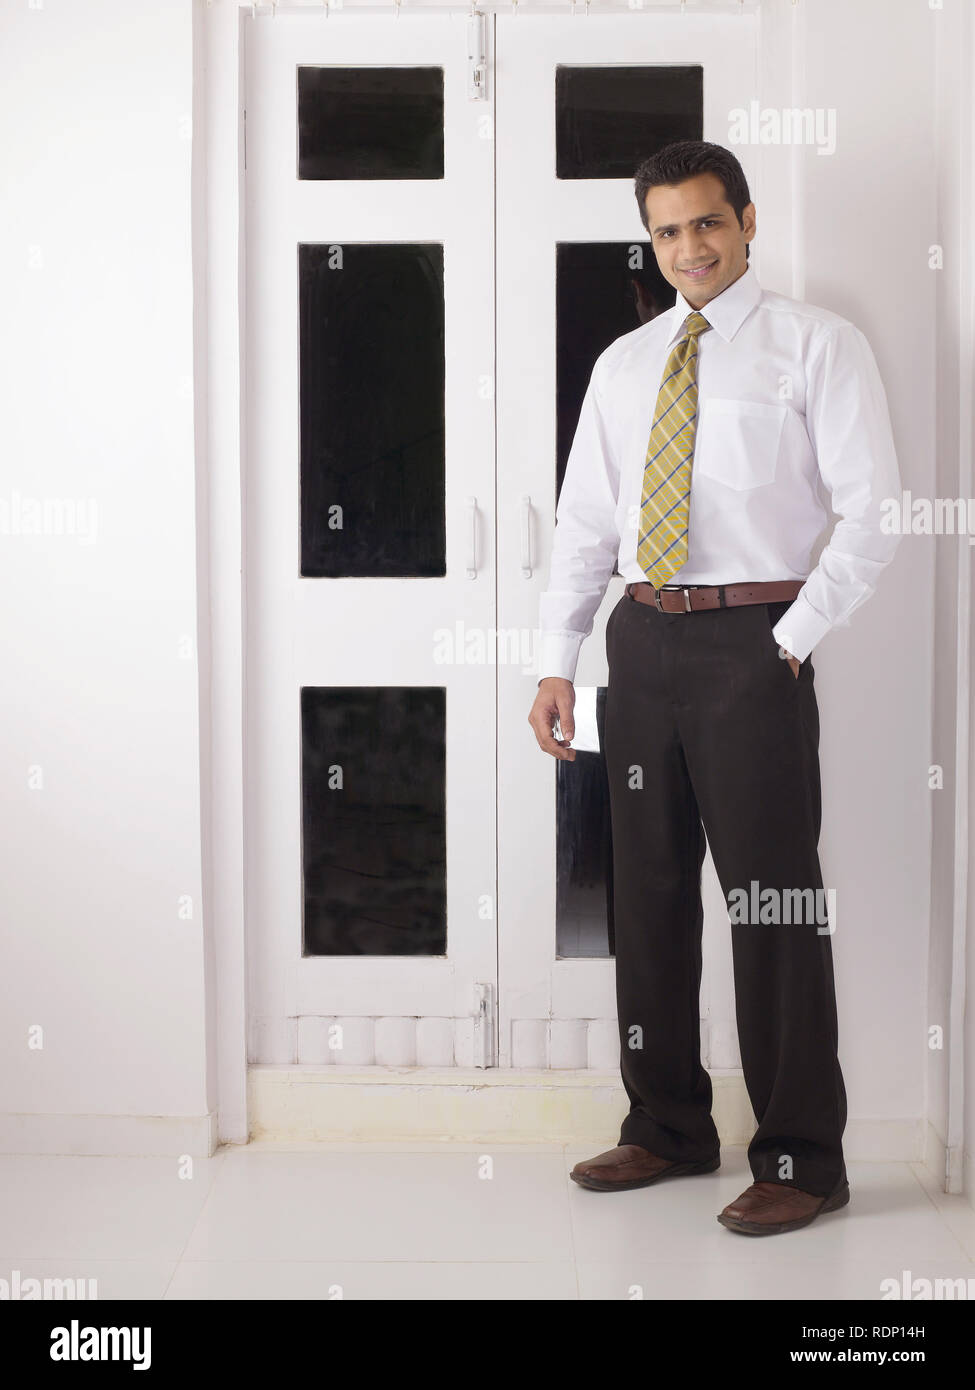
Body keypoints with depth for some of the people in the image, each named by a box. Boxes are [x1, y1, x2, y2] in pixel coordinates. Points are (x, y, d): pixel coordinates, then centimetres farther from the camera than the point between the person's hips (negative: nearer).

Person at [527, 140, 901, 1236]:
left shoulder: (816, 345, 1)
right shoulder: (623, 364, 16)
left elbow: (873, 513, -5)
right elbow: (583, 522, 14)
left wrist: (792, 640, -12)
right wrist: (556, 662, 6)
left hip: (752, 641, -5)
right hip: (643, 640, 5)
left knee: (773, 900, -3)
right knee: (649, 890, 11)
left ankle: (800, 1158, 9)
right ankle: (668, 1126, 26)